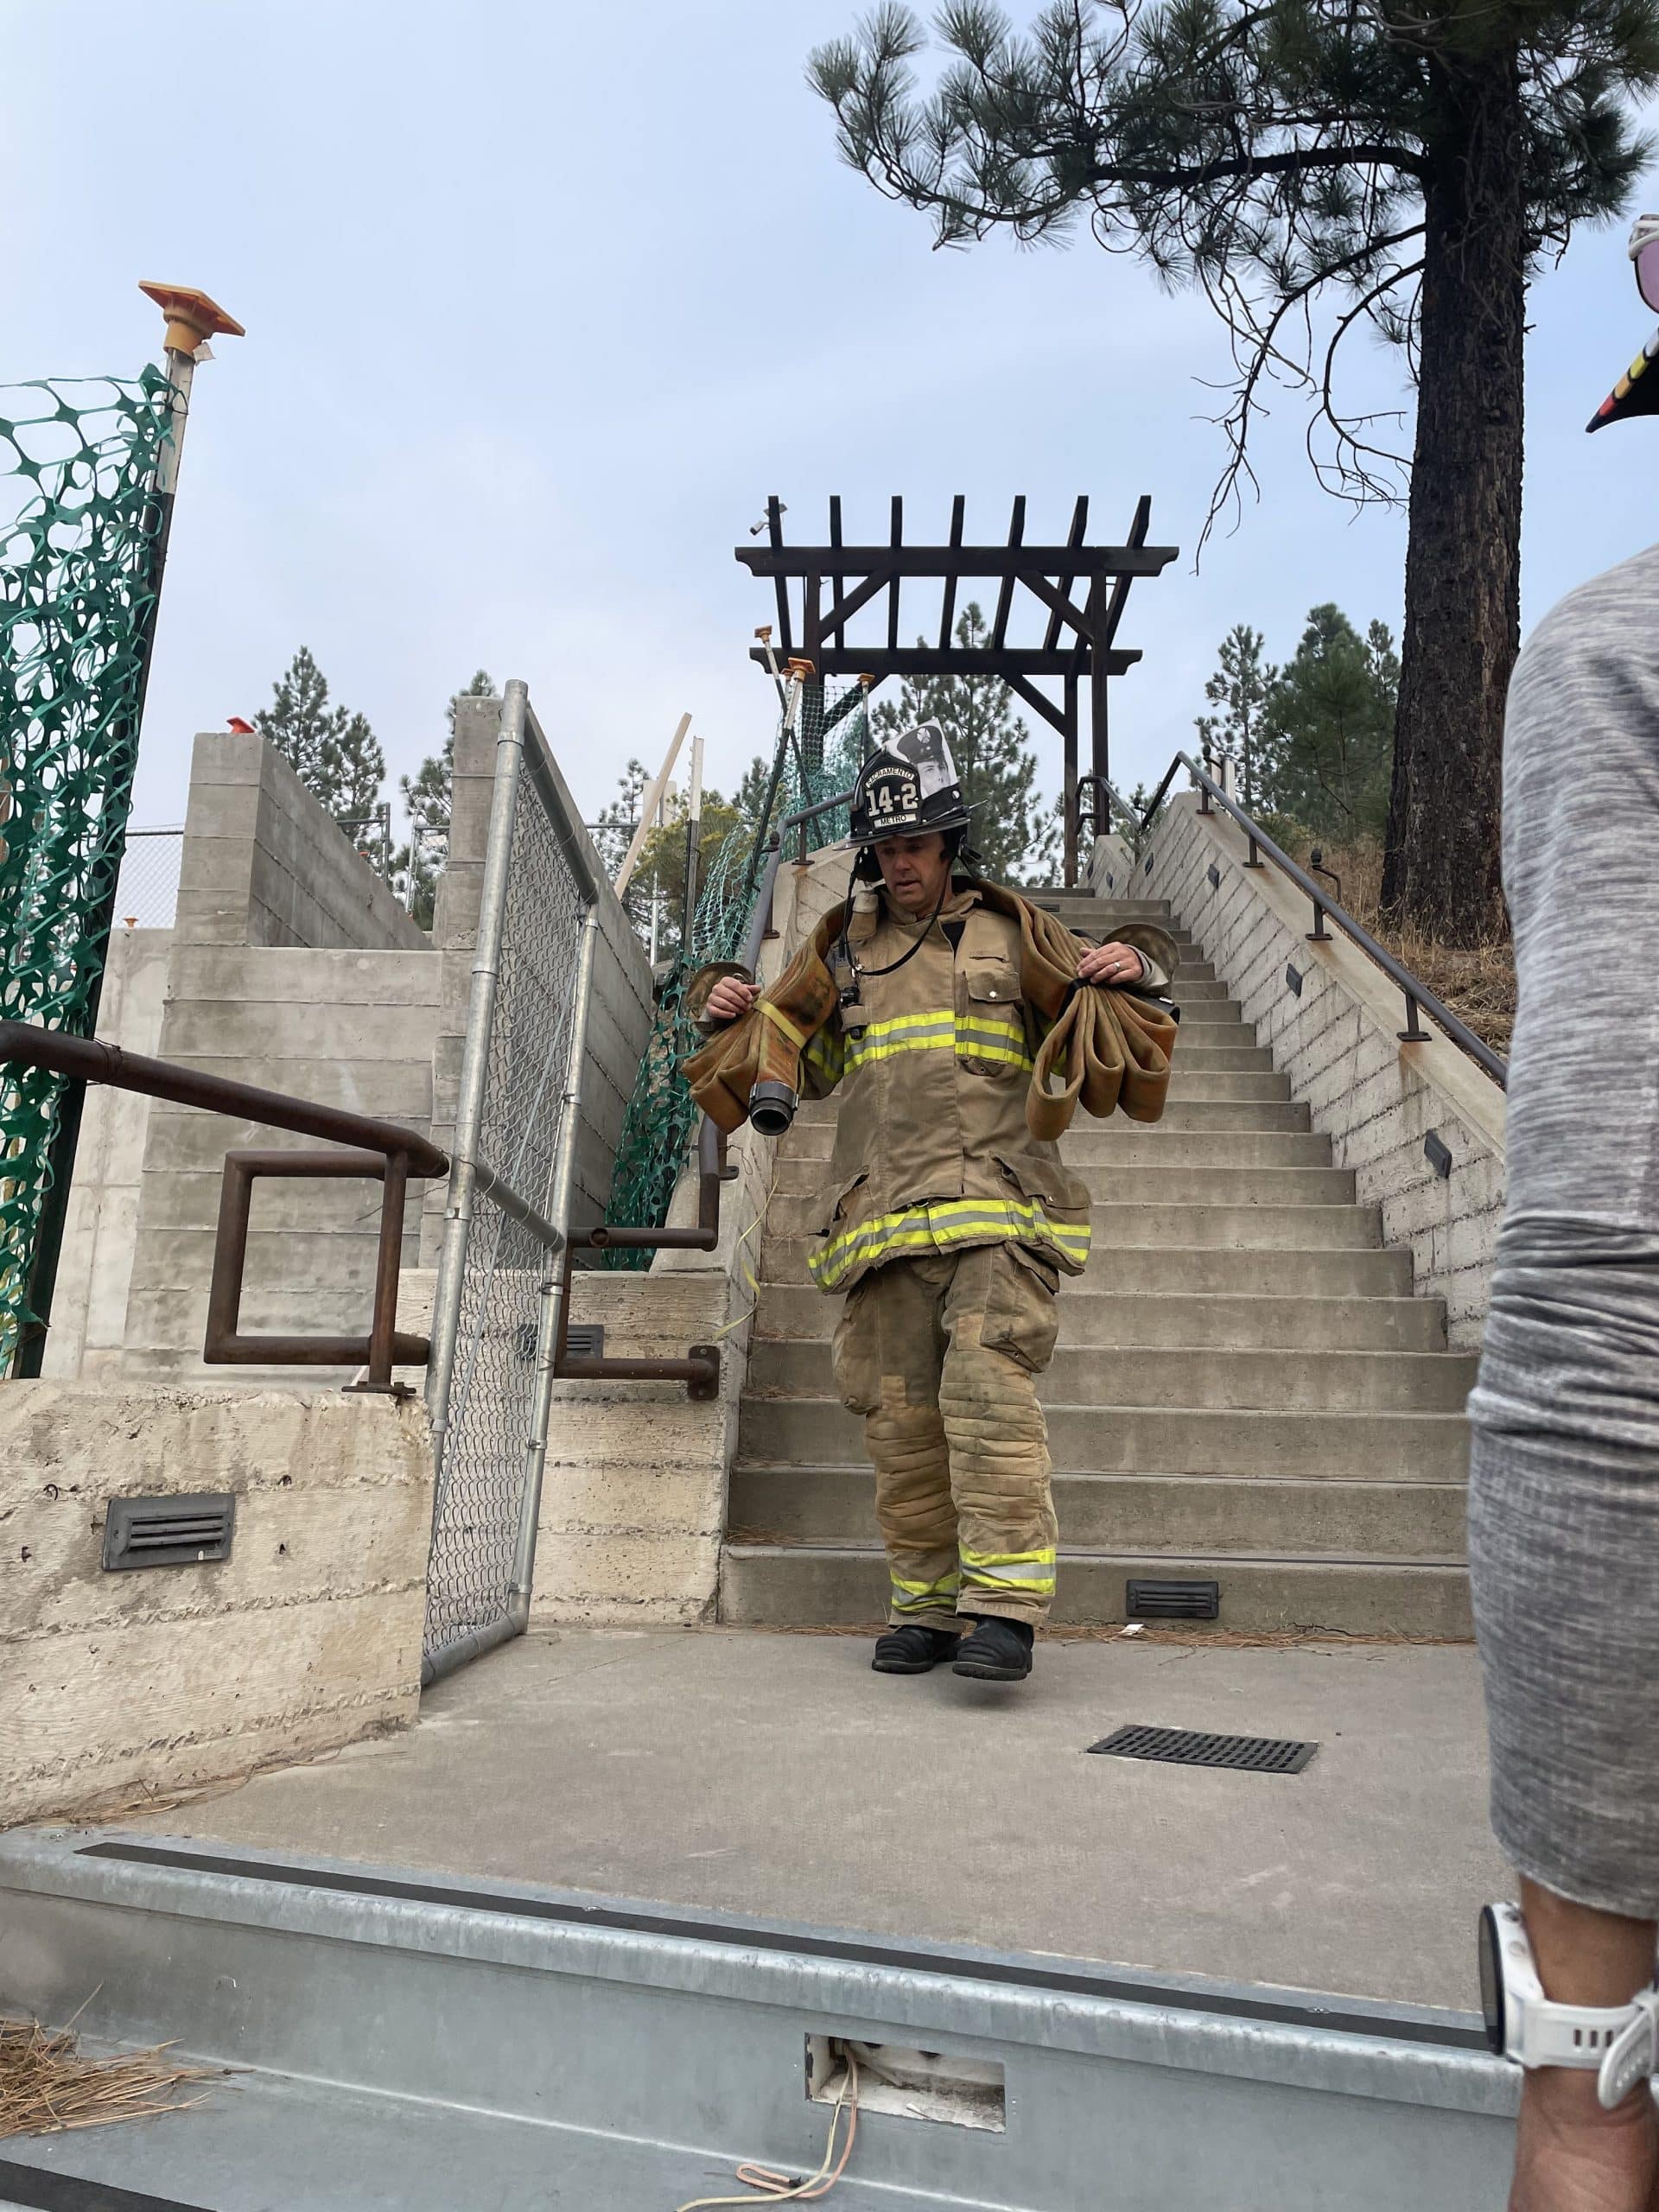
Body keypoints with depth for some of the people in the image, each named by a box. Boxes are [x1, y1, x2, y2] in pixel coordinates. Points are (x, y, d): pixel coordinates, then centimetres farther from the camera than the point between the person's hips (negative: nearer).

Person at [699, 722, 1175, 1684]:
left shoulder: (1012, 935, 14)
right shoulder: (852, 953, 21)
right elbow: (811, 1066, 29)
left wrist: (1135, 959, 0)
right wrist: (746, 1016, 12)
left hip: (995, 1211, -3)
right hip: (884, 1218, 3)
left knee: (987, 1391, -17)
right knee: (900, 1416, 3)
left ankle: (1006, 1605, -13)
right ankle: (927, 1606, 13)